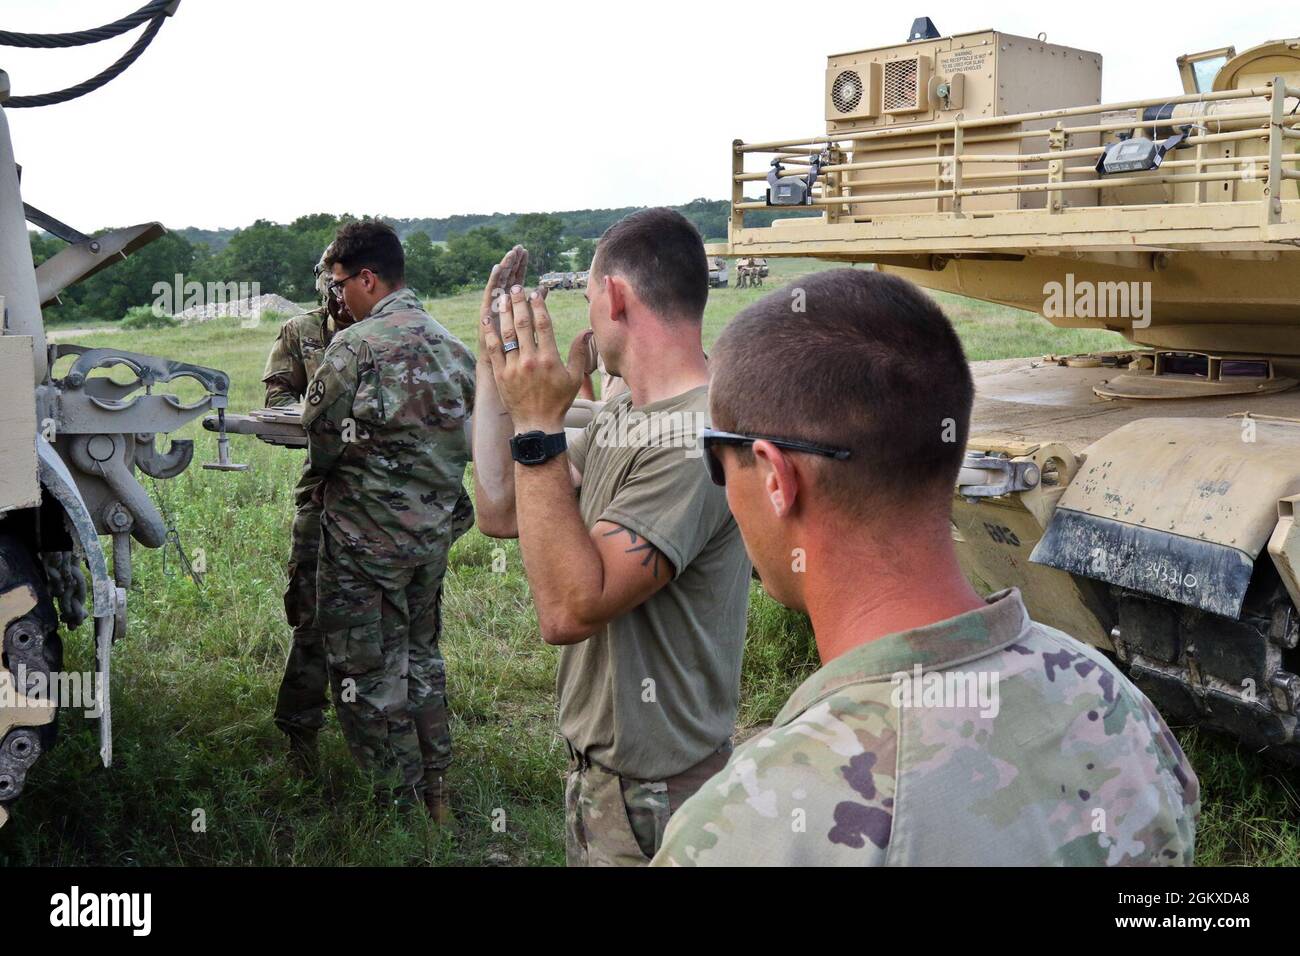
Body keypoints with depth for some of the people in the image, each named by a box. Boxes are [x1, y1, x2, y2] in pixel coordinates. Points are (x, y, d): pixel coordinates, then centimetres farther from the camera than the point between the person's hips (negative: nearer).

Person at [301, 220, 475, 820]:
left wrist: (325, 467, 10)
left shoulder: (354, 347, -17)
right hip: (436, 529, 7)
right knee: (421, 657, 21)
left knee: (369, 673, 7)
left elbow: (320, 438, -11)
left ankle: (402, 809, 15)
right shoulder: (453, 347, 5)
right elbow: (471, 440, 9)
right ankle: (436, 796, 30)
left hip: (367, 536, -7)